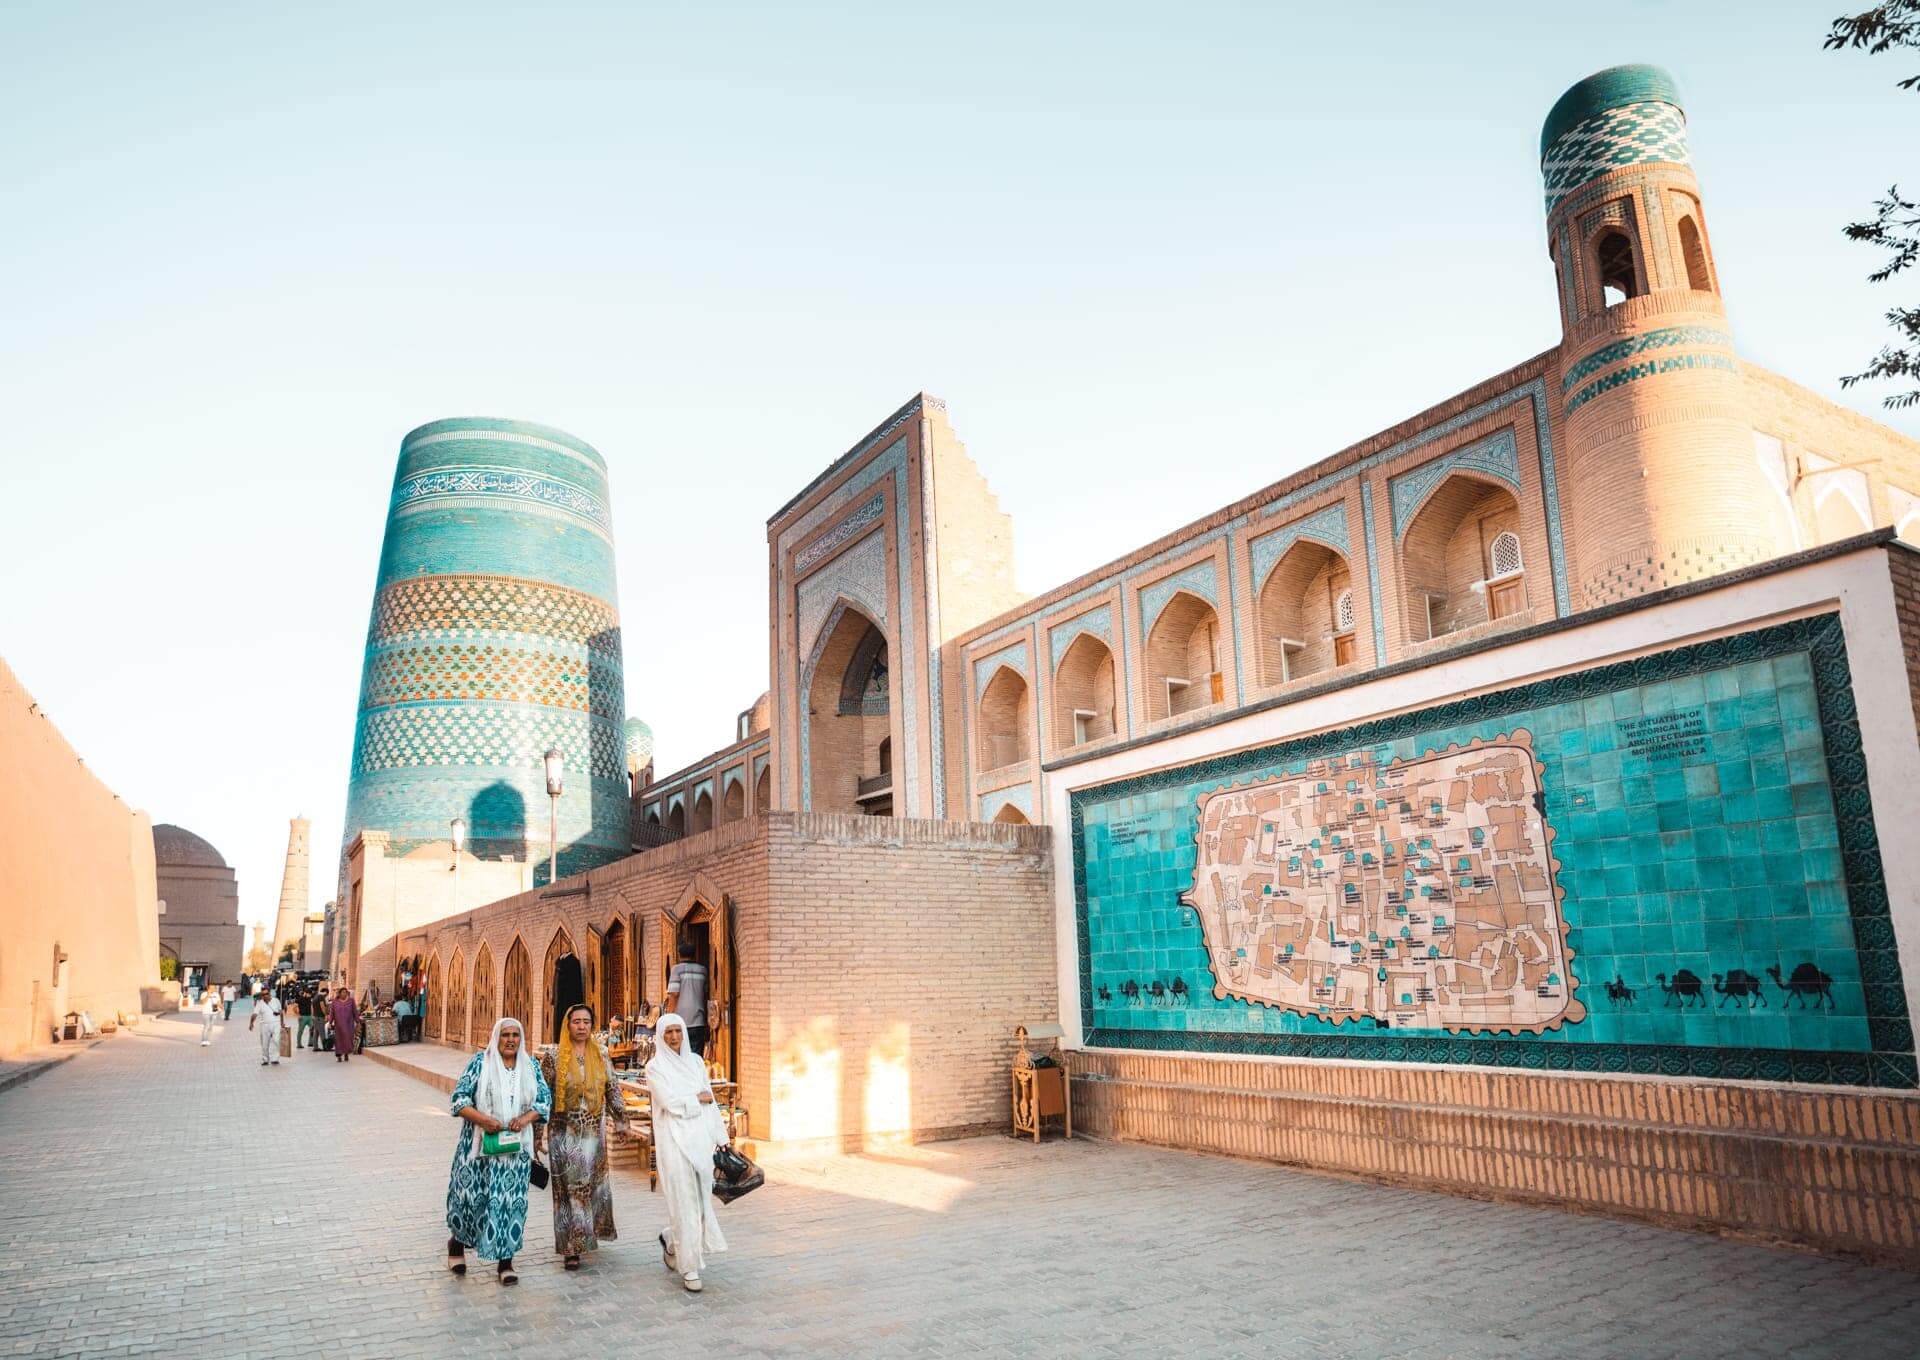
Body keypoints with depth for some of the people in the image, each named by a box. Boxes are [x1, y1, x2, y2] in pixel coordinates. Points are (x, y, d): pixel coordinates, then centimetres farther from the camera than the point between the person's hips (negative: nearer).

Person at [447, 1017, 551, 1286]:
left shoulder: (530, 1065, 6)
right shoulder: (480, 1062, -3)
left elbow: (545, 1099, 6)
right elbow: (459, 1098, -6)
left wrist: (525, 1118, -12)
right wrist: (482, 1119, -20)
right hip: (480, 1142, -2)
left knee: (511, 1200, 1)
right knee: (471, 1193, 7)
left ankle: (506, 1261, 10)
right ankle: (457, 1243, 35)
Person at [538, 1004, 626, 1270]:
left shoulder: (601, 1057, 5)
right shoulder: (554, 1058, -5)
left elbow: (612, 1091, 10)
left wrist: (623, 1119, 7)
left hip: (594, 1131, 3)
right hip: (564, 1131, -3)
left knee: (594, 1184, 9)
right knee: (569, 1187, -2)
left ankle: (588, 1233, 29)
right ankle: (571, 1248, 5)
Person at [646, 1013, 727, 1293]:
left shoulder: (696, 1061, 11)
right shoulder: (655, 1066, -3)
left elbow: (709, 1101, 12)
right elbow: (670, 1102, -13)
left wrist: (720, 1137, 8)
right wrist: (698, 1098, 0)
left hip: (700, 1137, 5)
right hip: (674, 1140, -5)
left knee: (701, 1198, 8)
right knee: (684, 1201, -4)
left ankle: (671, 1240, 34)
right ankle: (689, 1268, 4)